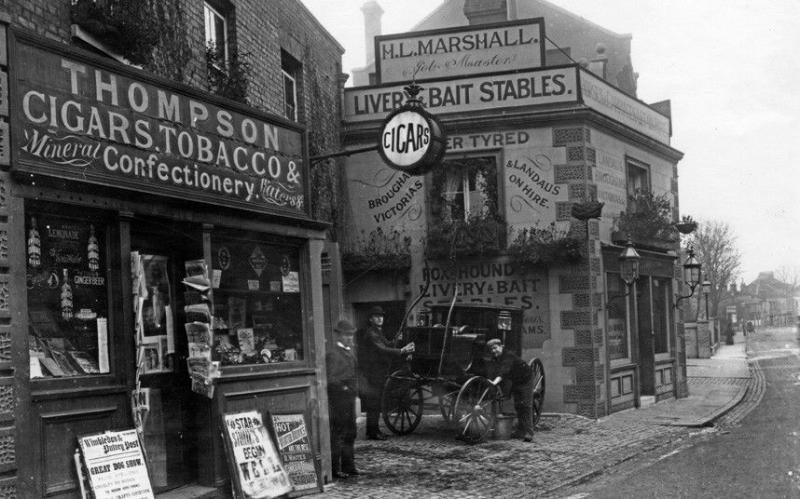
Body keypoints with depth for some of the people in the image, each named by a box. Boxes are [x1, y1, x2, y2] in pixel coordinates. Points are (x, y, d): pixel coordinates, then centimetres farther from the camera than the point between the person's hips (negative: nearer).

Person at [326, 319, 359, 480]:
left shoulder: (350, 352, 16)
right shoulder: (333, 354, -14)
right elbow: (331, 379, -21)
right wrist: (343, 387, -16)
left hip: (350, 398, 9)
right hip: (338, 398, -9)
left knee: (350, 433, 15)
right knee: (337, 434, -4)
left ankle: (348, 466, 24)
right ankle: (335, 469, 1)